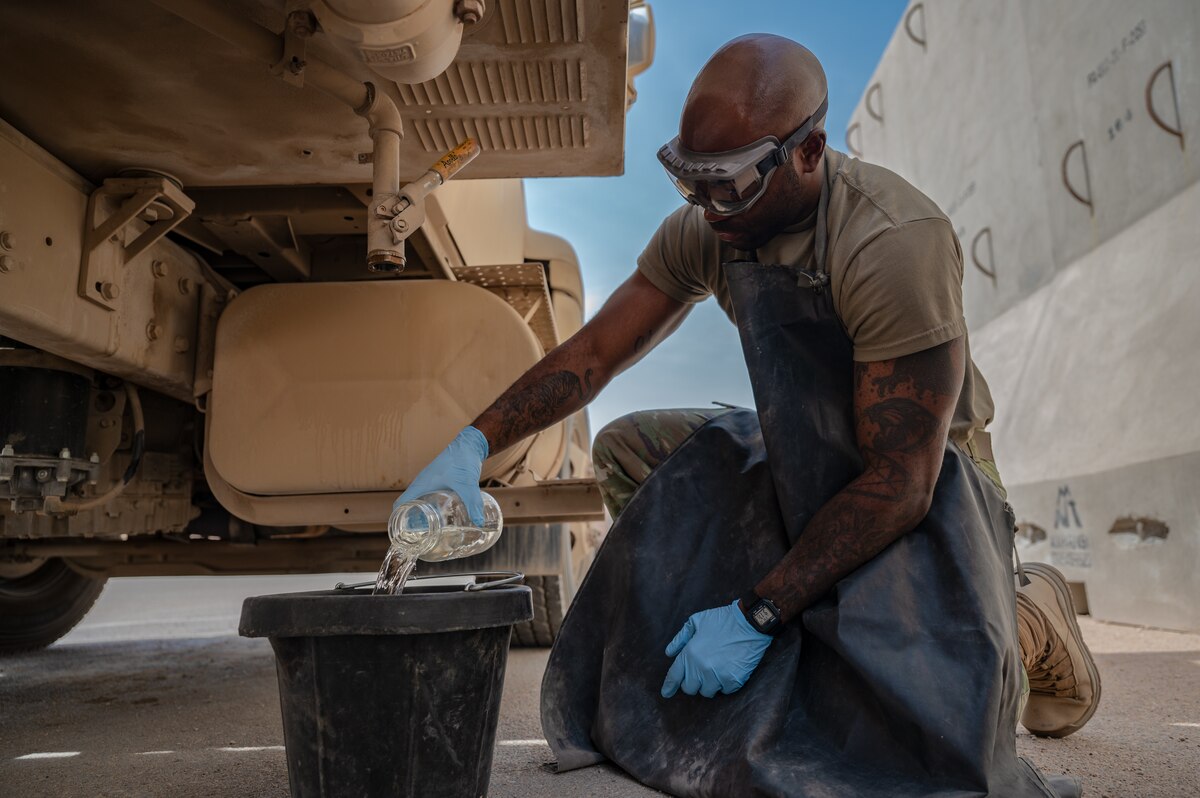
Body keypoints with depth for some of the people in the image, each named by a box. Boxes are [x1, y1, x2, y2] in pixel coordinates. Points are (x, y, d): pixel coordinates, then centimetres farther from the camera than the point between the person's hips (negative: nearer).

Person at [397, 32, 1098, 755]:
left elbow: (901, 484, -34)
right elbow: (594, 353, -7)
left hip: (929, 468, -5)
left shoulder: (896, 241, -31)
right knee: (625, 448, -8)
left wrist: (758, 615, -38)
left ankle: (1023, 616, 9)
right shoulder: (705, 229, -10)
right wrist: (475, 443, -21)